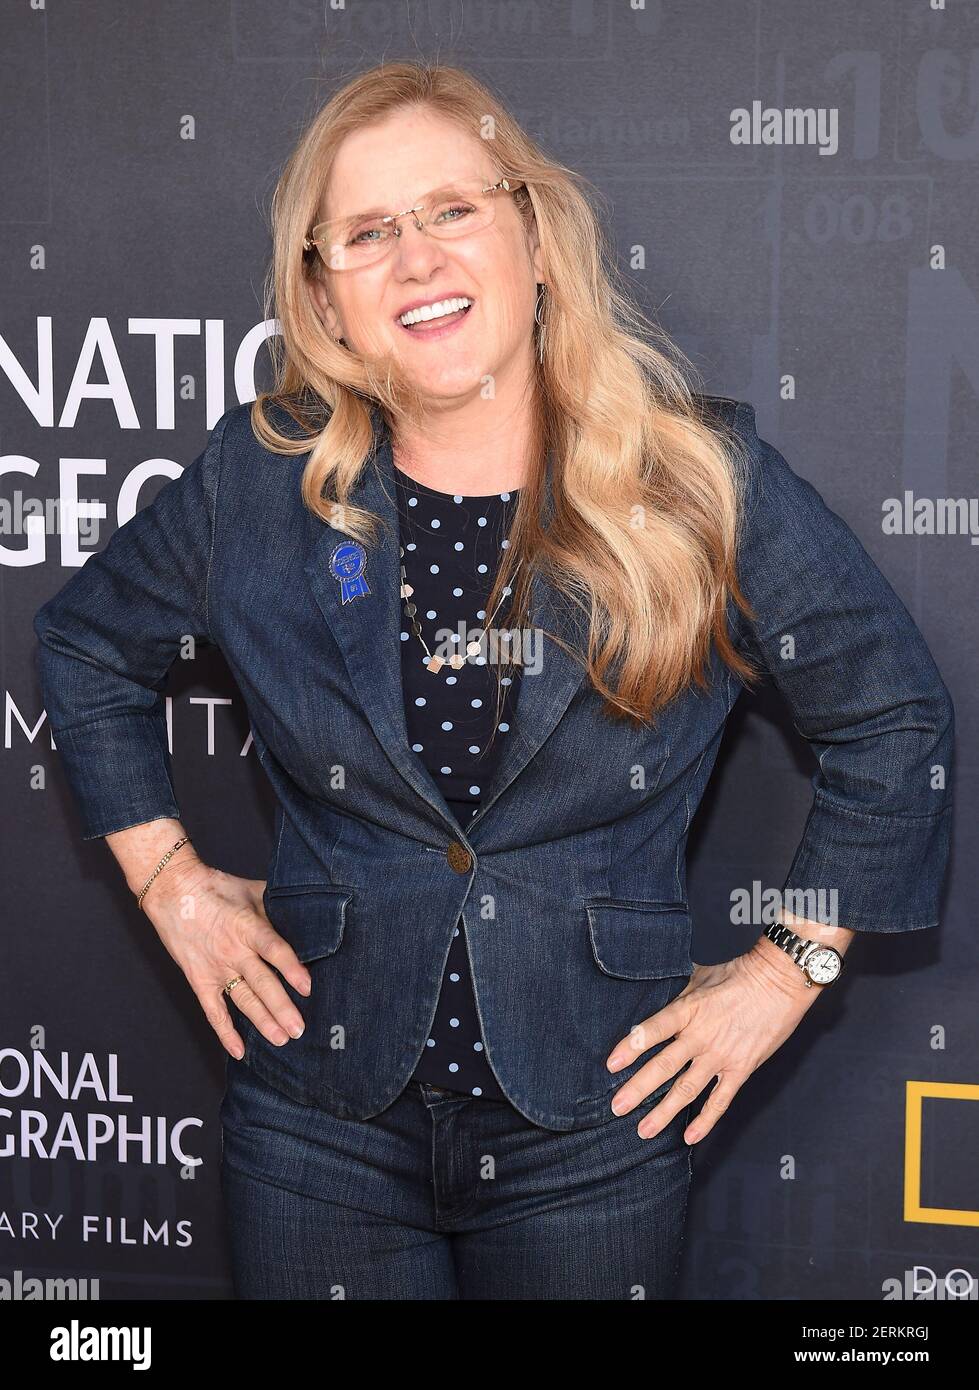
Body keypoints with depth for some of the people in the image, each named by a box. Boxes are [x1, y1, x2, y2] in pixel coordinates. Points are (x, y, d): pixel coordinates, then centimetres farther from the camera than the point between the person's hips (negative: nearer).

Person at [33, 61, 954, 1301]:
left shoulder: (703, 482, -8)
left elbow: (895, 719, 2)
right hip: (323, 1127, 1)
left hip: (594, 1132, -1)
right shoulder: (257, 482, -4)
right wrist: (169, 879, 6)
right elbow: (85, 646, 14)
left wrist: (788, 970, -1)